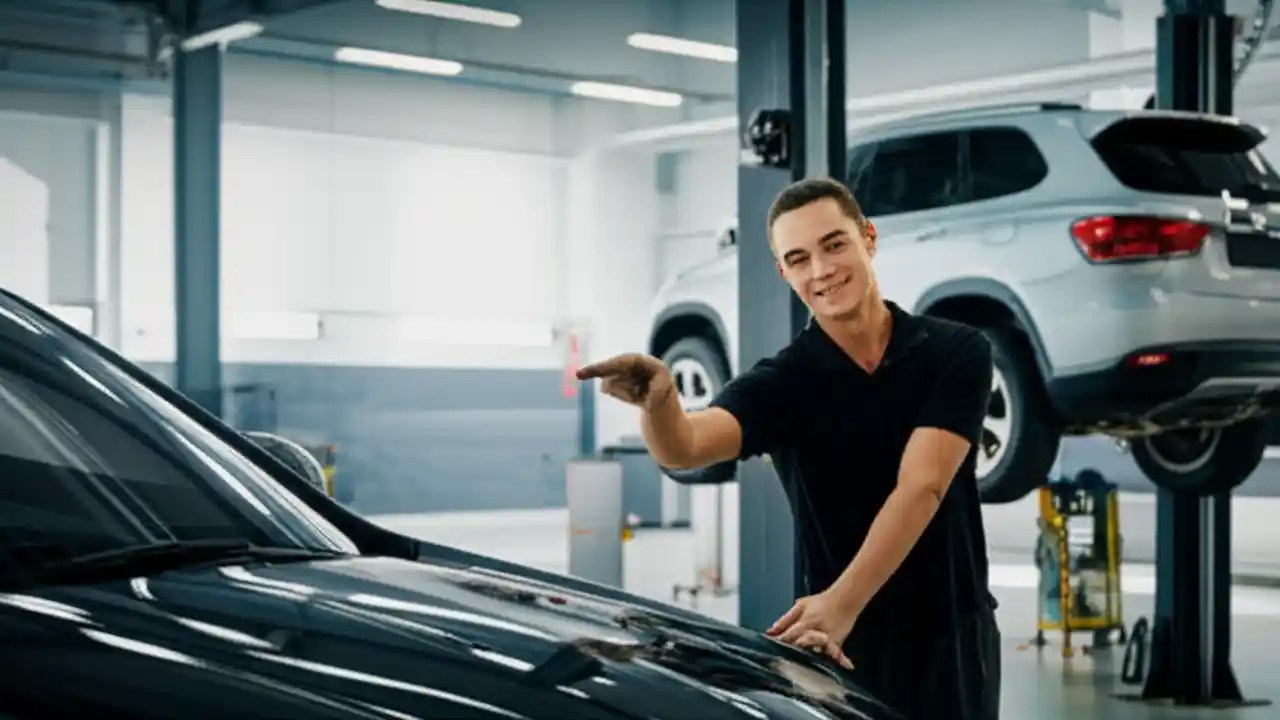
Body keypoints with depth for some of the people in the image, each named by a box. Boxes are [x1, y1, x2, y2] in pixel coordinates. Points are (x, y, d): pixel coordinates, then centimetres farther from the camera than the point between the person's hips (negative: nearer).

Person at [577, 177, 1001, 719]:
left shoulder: (957, 352, -7)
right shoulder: (782, 382, -7)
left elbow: (921, 487, -18)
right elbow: (685, 447, -24)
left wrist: (842, 603, -29)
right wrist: (658, 401, -47)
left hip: (953, 635, 0)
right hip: (844, 642, 0)